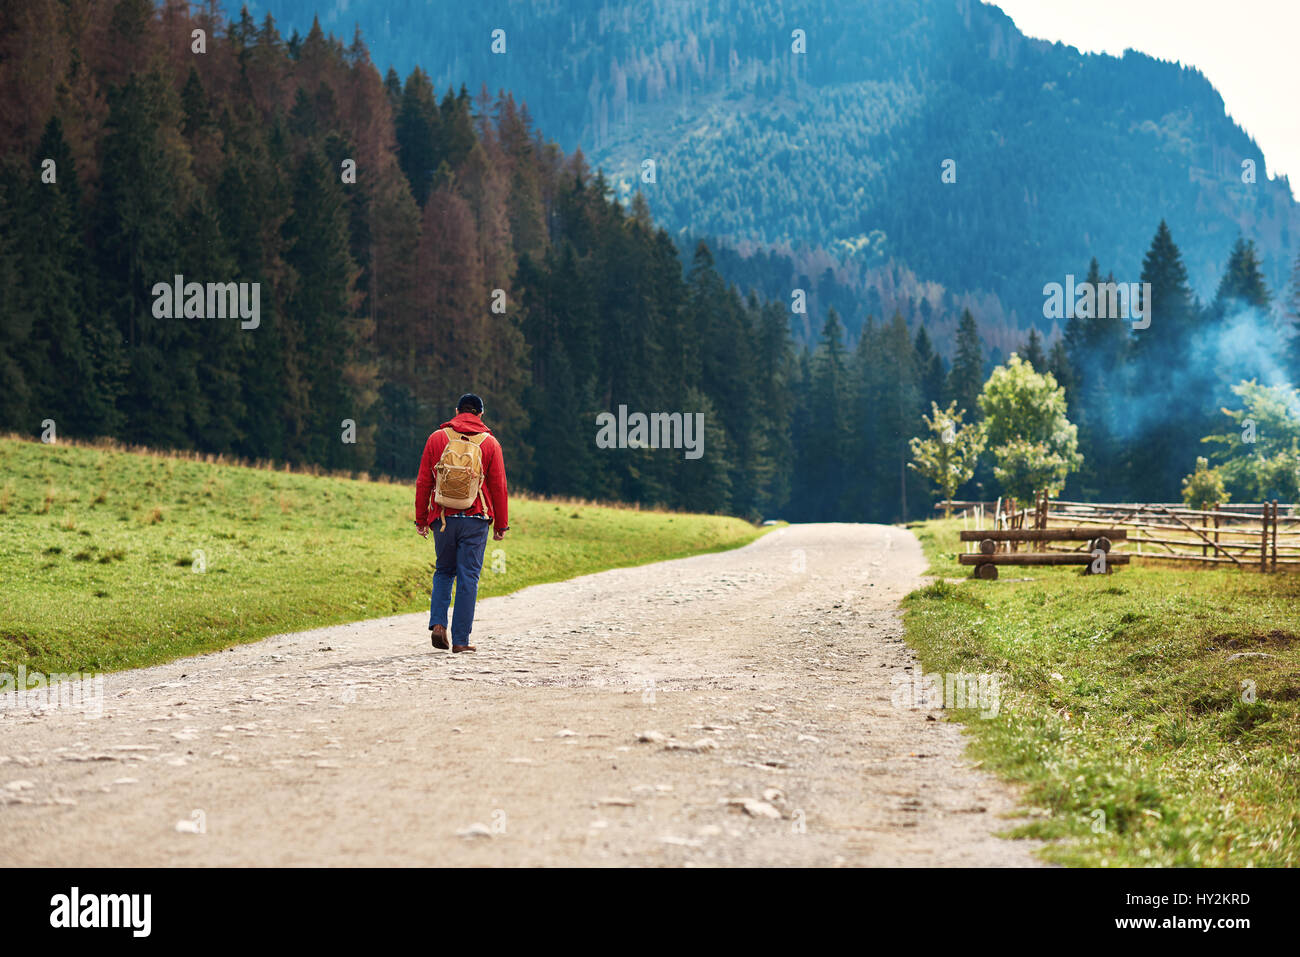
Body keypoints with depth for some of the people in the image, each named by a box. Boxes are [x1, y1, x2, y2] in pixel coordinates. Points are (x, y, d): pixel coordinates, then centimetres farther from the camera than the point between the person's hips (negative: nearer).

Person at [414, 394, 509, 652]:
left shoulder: (437, 438, 4)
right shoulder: (490, 443, 2)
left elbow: (423, 482, 5)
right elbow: (498, 486, 1)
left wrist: (421, 519, 11)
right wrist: (501, 524, 8)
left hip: (443, 518, 1)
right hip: (475, 521, -1)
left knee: (443, 572, 18)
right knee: (468, 577, 2)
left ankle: (438, 623, 0)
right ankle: (461, 640, 1)